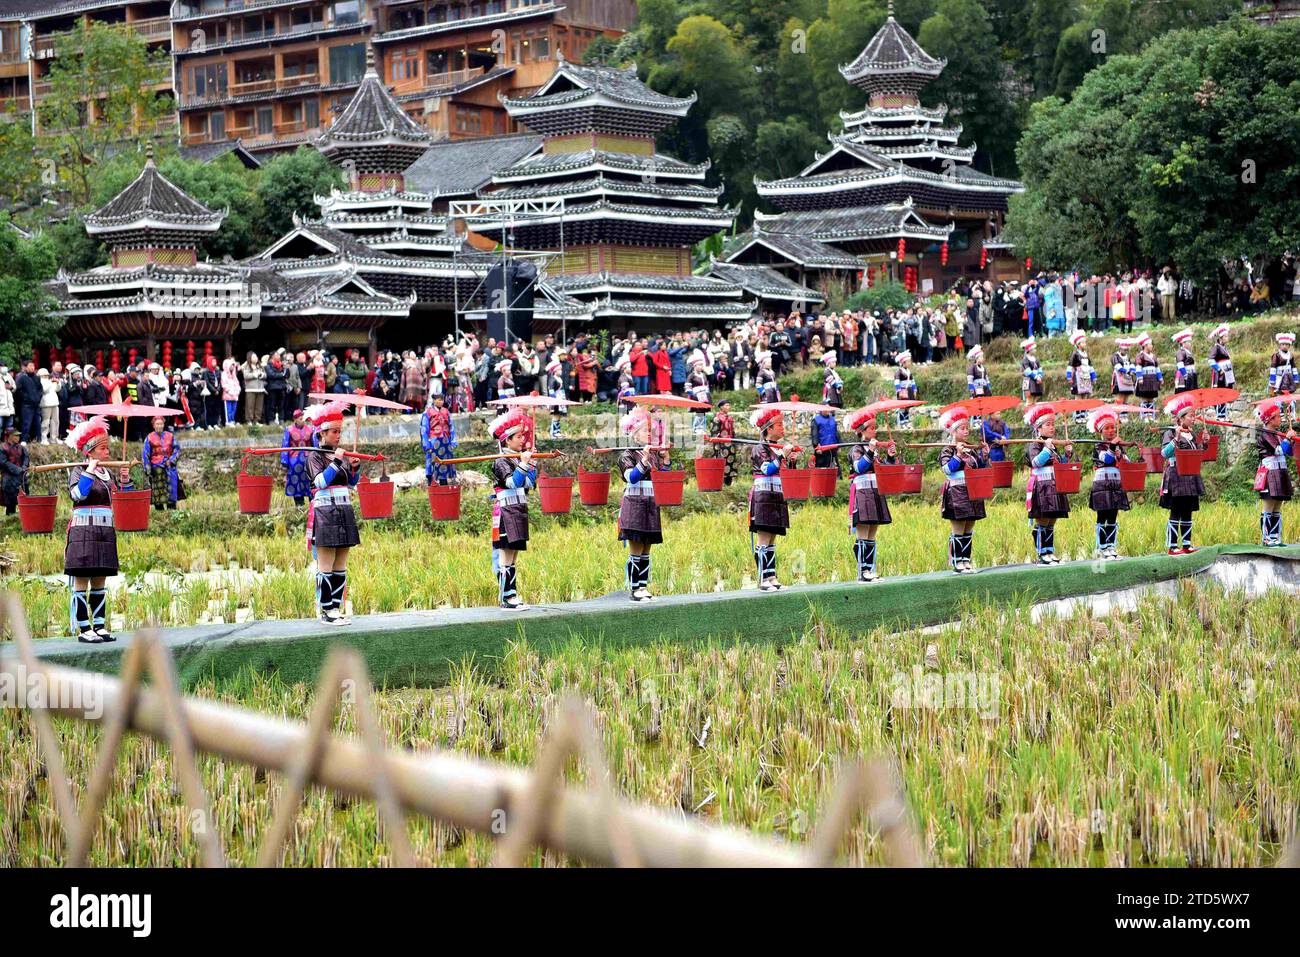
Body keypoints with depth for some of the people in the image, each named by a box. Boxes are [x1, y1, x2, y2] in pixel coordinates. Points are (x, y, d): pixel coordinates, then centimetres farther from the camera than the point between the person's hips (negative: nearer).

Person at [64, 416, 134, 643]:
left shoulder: (108, 474, 14)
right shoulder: (78, 472, -4)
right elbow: (77, 494, -22)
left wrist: (125, 480, 3)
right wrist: (89, 471, -20)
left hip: (106, 534, 6)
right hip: (83, 533, -6)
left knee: (100, 582, 9)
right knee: (82, 581, -4)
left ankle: (99, 626, 12)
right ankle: (83, 629, -3)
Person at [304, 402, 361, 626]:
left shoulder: (341, 454, 13)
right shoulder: (315, 456, -4)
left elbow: (353, 482, 17)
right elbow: (320, 481, -16)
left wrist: (355, 467, -2)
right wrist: (335, 462, -20)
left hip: (344, 513, 7)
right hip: (325, 514, -7)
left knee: (341, 567, 7)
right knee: (326, 567, -4)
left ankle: (336, 608, 11)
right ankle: (326, 611, -2)